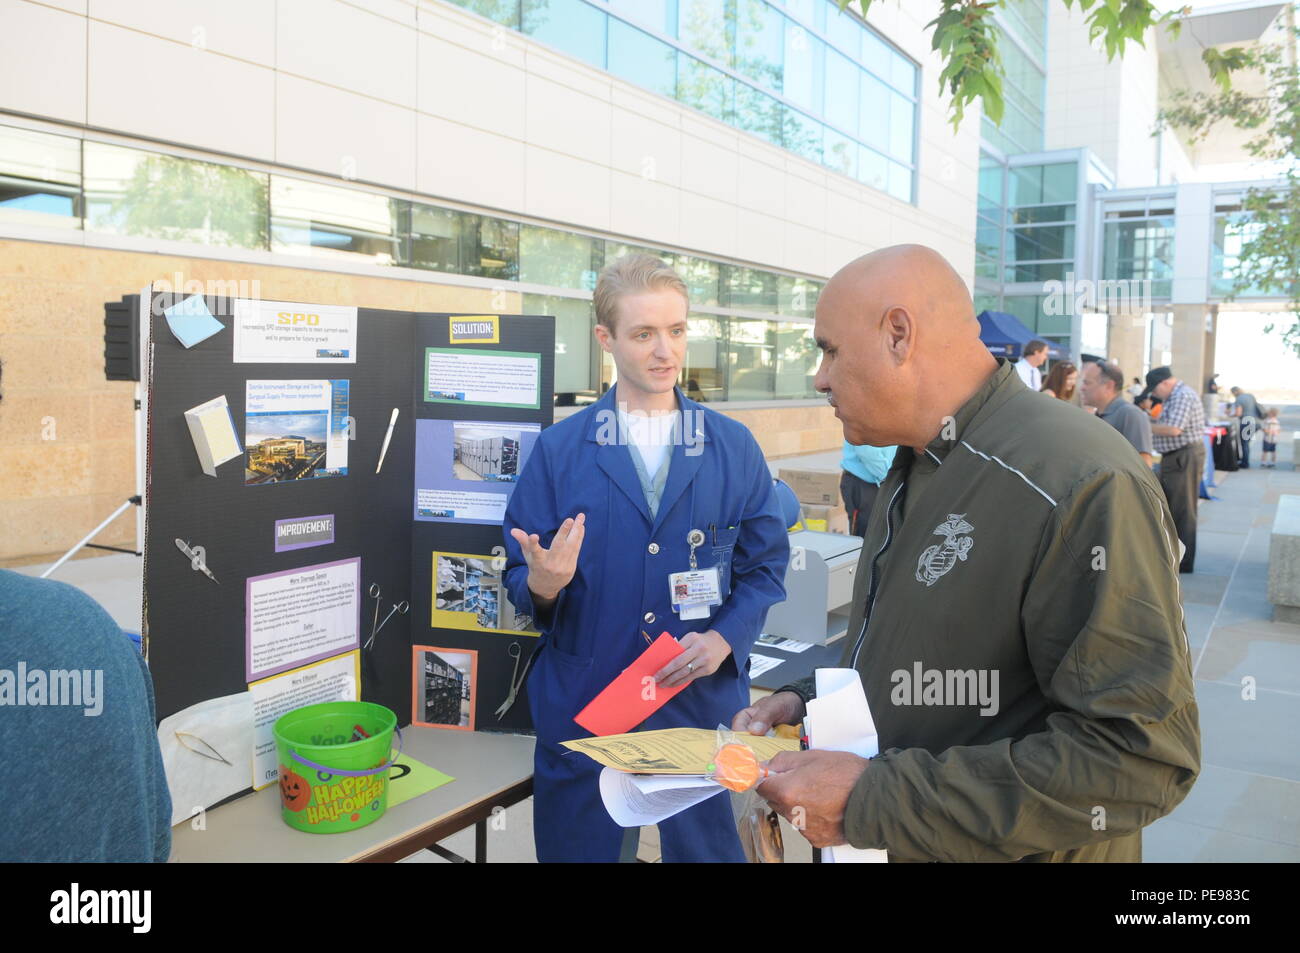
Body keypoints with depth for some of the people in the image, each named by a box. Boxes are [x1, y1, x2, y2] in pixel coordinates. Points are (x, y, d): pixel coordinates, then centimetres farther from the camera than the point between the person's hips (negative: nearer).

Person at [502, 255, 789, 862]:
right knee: (576, 846, 15)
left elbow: (764, 567, 4)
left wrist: (724, 639, -12)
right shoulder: (558, 449, -2)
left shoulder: (734, 447, 1)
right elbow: (520, 578, 0)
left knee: (706, 846, 15)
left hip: (703, 702, 1)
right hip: (580, 703, 0)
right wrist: (542, 584, -23)